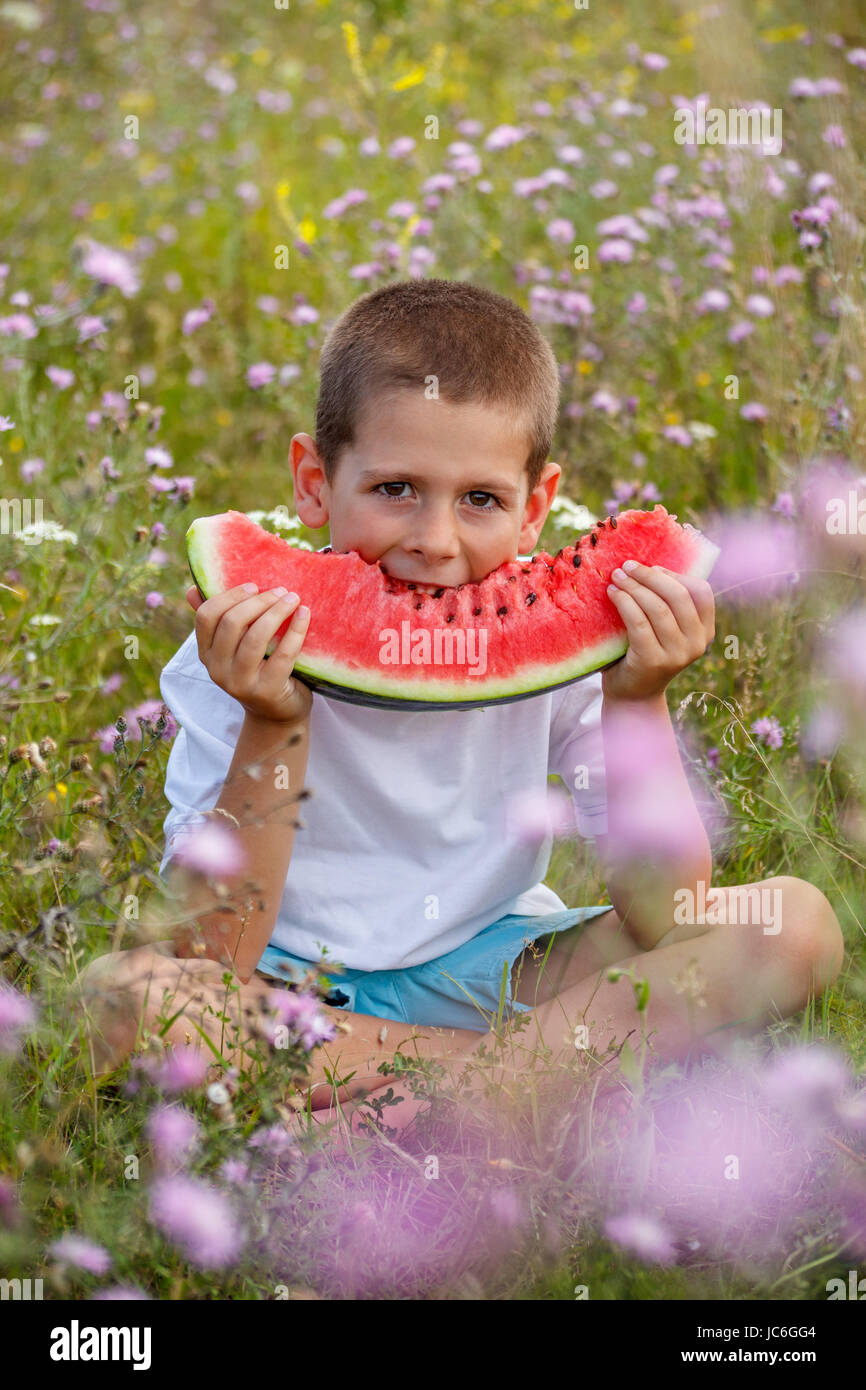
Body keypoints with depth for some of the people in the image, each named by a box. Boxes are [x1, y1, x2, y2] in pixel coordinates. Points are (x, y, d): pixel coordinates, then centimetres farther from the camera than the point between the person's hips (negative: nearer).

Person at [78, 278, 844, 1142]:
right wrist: (271, 730, -30)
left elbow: (664, 922, -13)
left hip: (492, 966, 2)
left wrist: (638, 704, -24)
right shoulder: (242, 657, -15)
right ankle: (535, 1066, -22)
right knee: (117, 997, -34)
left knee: (797, 924, -16)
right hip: (302, 987, -2)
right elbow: (212, 962, -21)